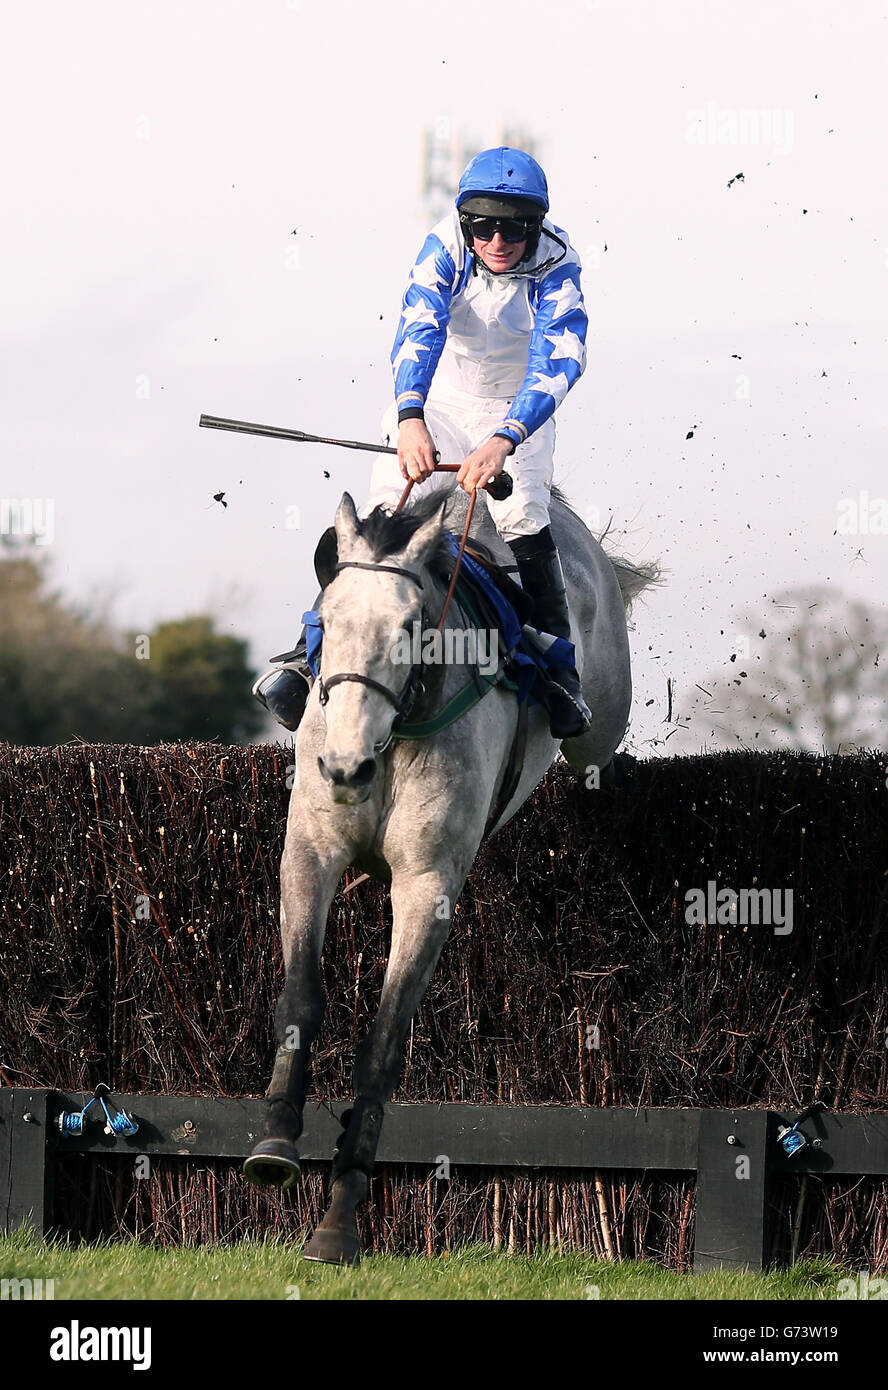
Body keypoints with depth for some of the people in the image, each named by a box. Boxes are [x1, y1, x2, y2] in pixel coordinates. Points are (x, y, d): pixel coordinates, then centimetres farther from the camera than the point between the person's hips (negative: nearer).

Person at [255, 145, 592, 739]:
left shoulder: (555, 266, -22)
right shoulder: (445, 250, -20)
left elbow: (559, 360, -35)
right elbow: (419, 328, -35)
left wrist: (504, 440, -51)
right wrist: (410, 418, -53)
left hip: (518, 411, 0)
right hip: (433, 400, 1)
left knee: (521, 518, -23)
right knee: (386, 517, -17)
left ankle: (559, 673, -11)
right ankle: (311, 651, -11)